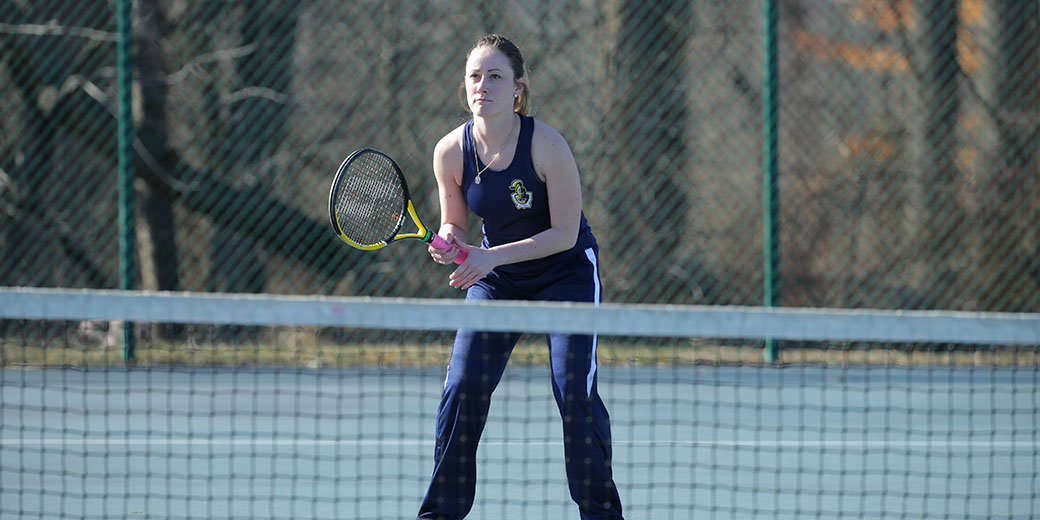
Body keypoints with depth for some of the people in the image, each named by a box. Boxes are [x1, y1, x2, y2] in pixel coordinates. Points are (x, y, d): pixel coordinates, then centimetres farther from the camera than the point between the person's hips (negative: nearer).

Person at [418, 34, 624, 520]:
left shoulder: (546, 144, -25)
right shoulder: (451, 151, -14)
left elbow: (565, 233, -21)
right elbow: (455, 225, 0)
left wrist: (491, 256, -30)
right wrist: (449, 243, -24)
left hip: (566, 271, -3)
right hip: (496, 278, 3)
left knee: (574, 393, -14)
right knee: (461, 390, -8)